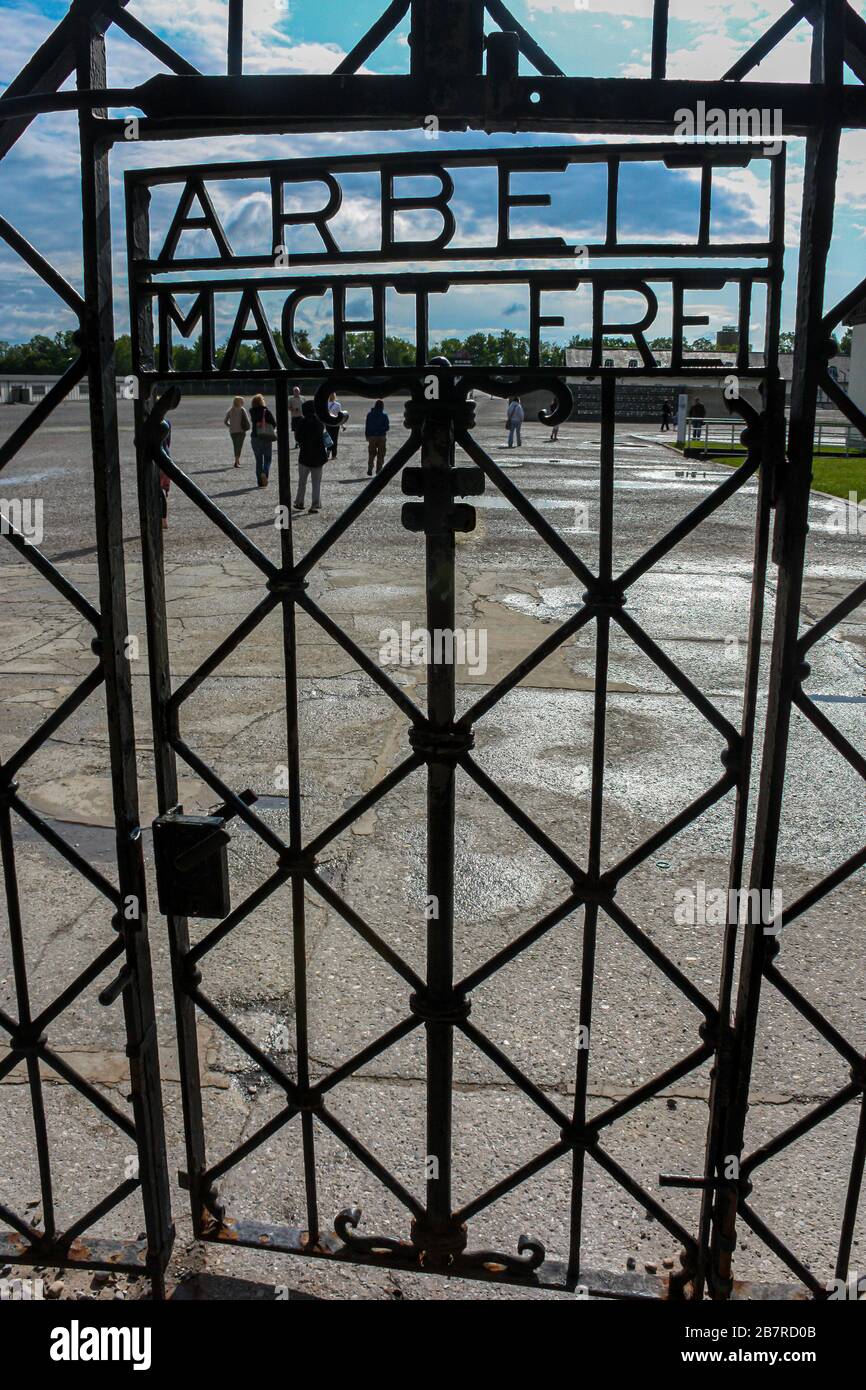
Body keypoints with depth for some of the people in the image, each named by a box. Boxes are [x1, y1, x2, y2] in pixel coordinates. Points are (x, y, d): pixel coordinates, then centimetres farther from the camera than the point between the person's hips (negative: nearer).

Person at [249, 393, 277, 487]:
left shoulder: (252, 412, -2)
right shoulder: (266, 412, -11)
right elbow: (274, 424, -8)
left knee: (258, 460, 11)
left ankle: (260, 482, 9)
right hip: (266, 438, -3)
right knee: (267, 459, 9)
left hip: (255, 438, 3)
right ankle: (265, 473, -20)